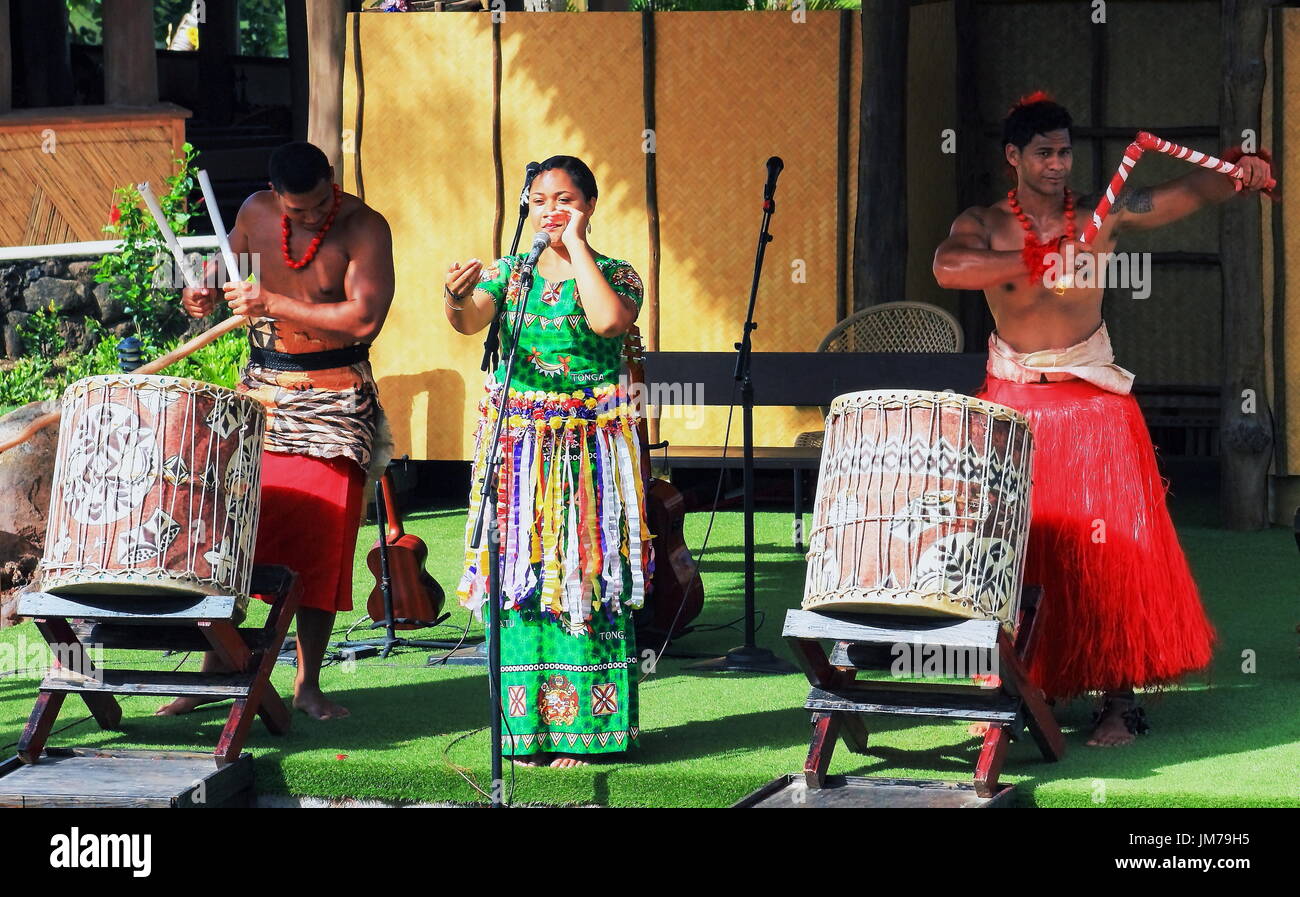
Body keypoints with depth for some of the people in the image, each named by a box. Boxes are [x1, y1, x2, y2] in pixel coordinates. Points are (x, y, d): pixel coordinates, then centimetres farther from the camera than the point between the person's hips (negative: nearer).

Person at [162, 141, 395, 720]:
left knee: (320, 541, -4)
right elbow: (232, 267, 20)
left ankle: (308, 684, 6)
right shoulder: (256, 213, 0)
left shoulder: (365, 228, -13)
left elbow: (364, 319, -24)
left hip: (333, 400, -4)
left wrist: (273, 304, -24)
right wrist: (203, 295, -3)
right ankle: (212, 672, 9)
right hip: (260, 388, 4)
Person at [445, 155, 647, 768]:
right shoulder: (508, 272, 9)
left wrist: (575, 244, -12)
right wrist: (457, 298, -33)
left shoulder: (615, 275, 1)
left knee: (582, 575, -5)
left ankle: (580, 728, 0)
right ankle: (526, 725, 8)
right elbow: (471, 321, -10)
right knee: (521, 575, 1)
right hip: (518, 448, 3)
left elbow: (608, 320, -21)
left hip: (588, 448, -3)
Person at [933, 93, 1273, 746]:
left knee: (1107, 548, -5)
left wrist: (1239, 173, -23)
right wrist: (1030, 262, -33)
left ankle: (1118, 698, -2)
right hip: (1013, 403, 0)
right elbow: (947, 268, -22)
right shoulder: (985, 226, -1)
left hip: (1092, 400, 0)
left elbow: (1191, 193, -3)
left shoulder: (1102, 217, 2)